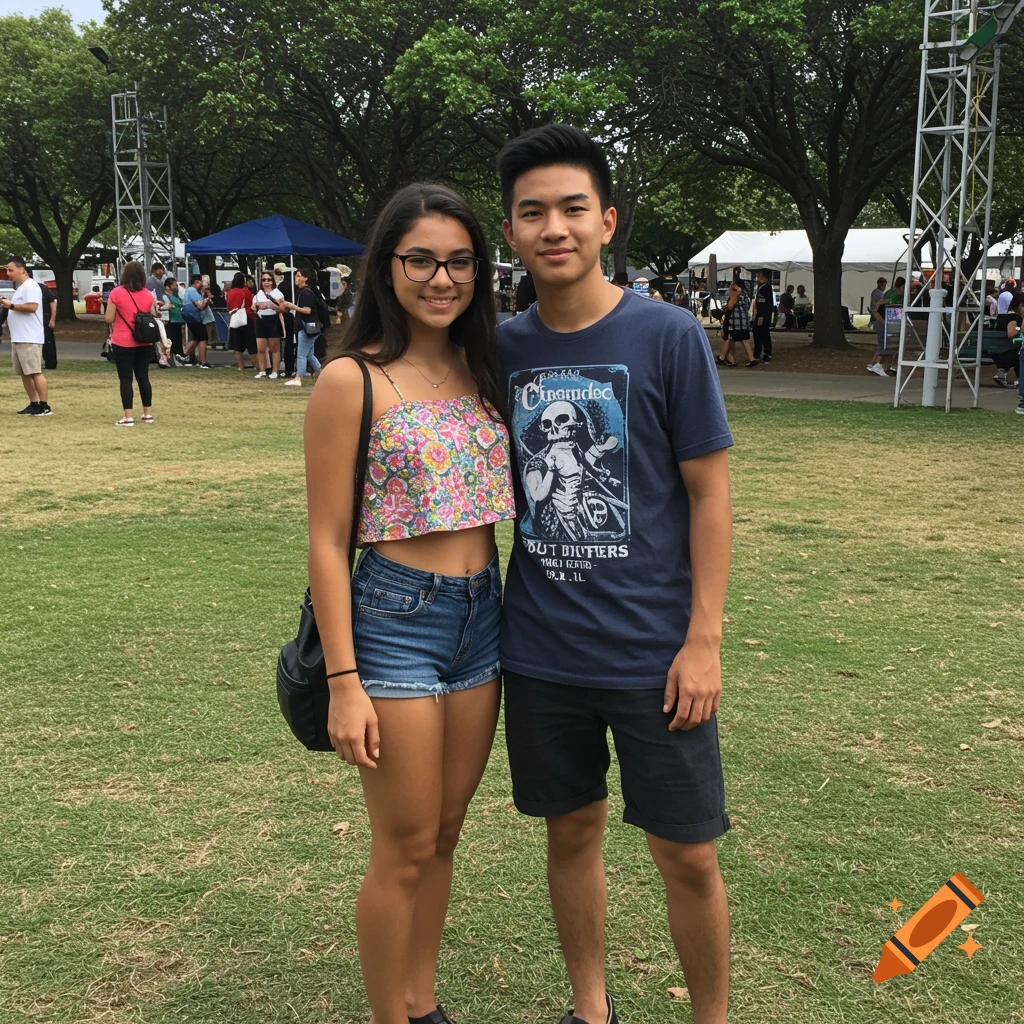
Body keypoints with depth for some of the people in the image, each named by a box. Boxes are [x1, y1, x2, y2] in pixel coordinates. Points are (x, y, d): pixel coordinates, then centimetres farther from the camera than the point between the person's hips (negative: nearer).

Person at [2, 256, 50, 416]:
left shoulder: (31, 286, -11)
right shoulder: (20, 287, 20)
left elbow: (32, 307, -23)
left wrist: (11, 305, -17)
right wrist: (7, 304, 11)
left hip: (29, 339, -11)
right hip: (18, 338, 11)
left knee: (35, 372, -10)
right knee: (24, 373, 10)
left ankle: (45, 406, -8)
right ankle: (34, 404, 14)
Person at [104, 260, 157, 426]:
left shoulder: (117, 293, -9)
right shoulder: (148, 294, 3)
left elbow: (108, 318, -9)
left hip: (123, 343, -4)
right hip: (144, 343, 4)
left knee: (125, 379, -1)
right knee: (143, 377, 13)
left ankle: (128, 417, -4)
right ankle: (148, 413, 19)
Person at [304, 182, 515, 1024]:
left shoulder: (481, 370, 6)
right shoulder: (352, 382, -11)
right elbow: (328, 542, -11)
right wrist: (344, 683, -14)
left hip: (483, 616, 6)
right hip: (395, 618, -6)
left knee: (445, 833, 18)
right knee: (406, 847, 6)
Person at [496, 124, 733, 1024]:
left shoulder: (669, 336, -8)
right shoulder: (503, 348, 3)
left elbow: (709, 492, -6)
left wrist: (703, 639, -10)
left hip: (653, 654, -3)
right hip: (541, 652, 3)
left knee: (687, 854, 6)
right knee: (572, 830, 16)